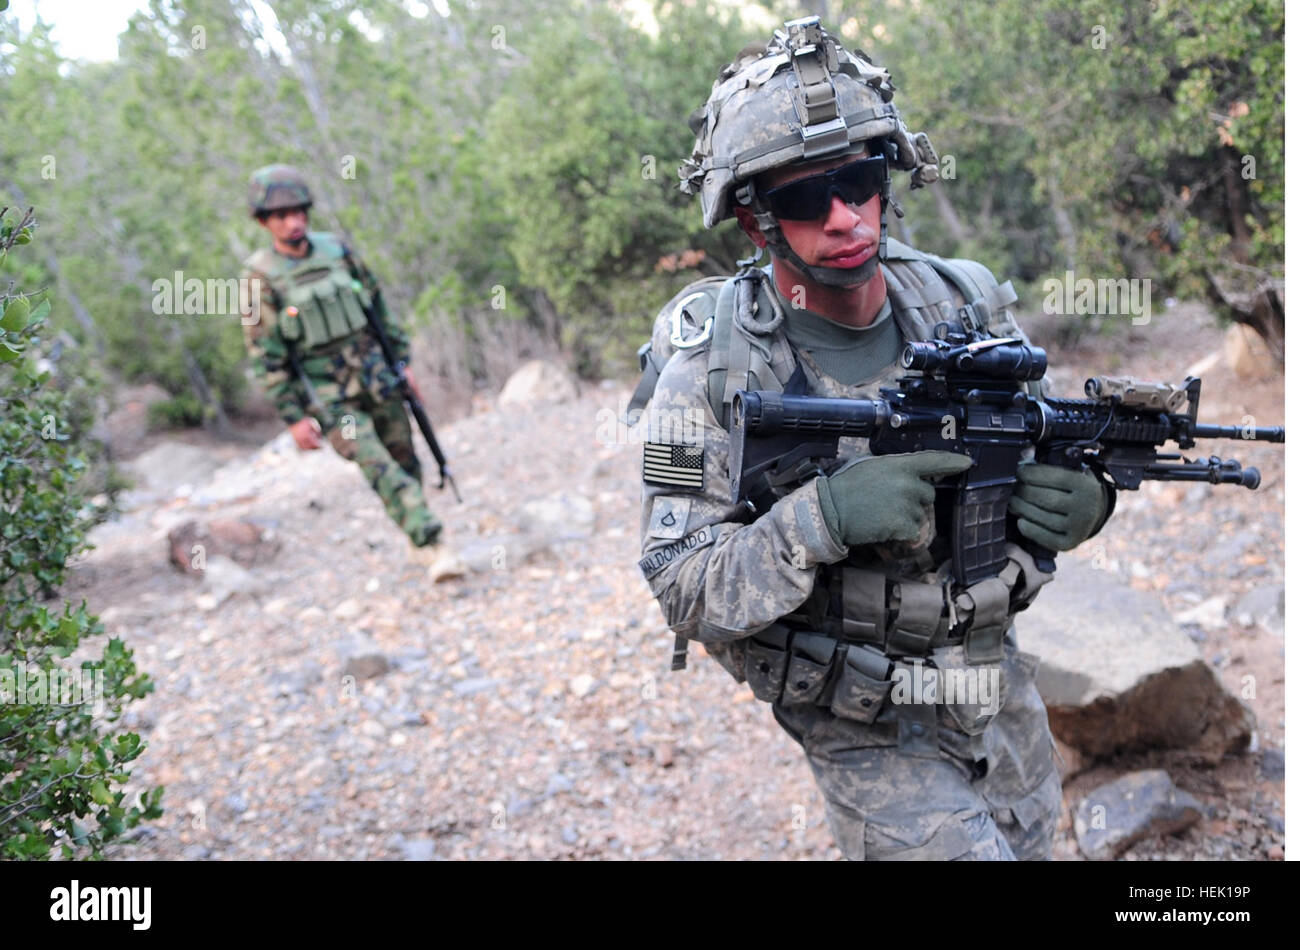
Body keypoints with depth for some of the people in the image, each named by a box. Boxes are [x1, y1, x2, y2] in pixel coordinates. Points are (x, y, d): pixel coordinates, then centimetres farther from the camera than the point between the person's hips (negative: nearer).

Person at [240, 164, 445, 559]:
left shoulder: (337, 250, 3)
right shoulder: (260, 278, -9)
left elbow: (380, 309, 12)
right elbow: (266, 359, -8)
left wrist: (403, 363, 11)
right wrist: (293, 418, -11)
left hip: (377, 378, 5)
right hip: (327, 396, -4)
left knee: (405, 461, 10)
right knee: (378, 467, -16)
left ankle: (419, 540, 26)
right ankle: (427, 540, -21)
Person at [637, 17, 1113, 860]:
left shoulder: (965, 303, -7)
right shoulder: (713, 369, -19)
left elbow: (1049, 457, 3)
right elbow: (683, 594, -20)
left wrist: (1083, 498, -21)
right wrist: (823, 516, -35)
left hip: (1001, 693, 5)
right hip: (870, 738, -5)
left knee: (1030, 844, 21)